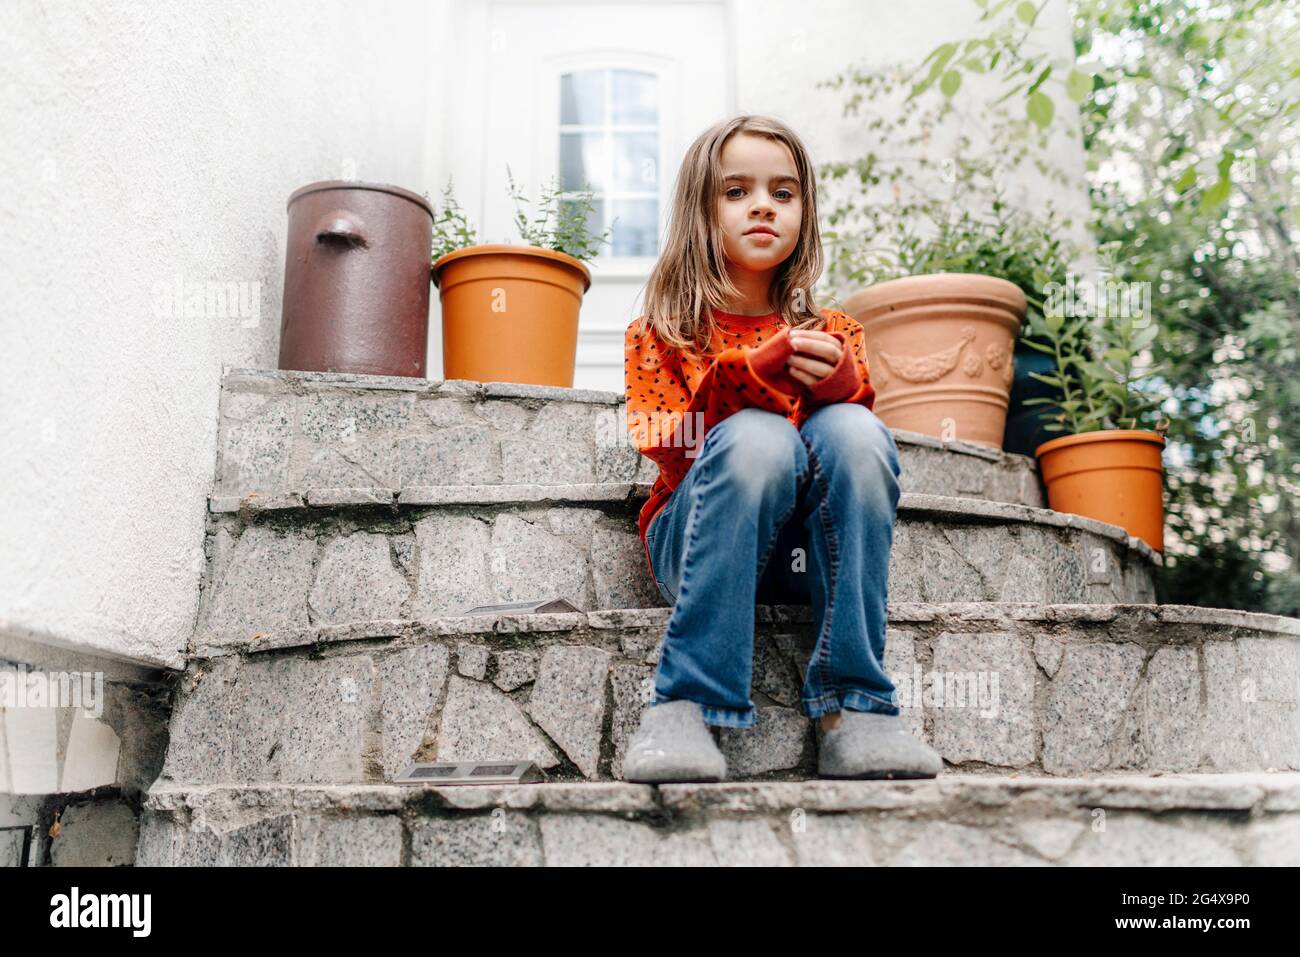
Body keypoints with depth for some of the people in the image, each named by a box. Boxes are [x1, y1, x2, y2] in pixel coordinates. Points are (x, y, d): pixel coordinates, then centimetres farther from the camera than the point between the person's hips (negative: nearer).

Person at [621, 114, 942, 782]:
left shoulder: (833, 333, 13)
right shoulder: (662, 332, 7)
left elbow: (861, 452, 2)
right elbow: (671, 451, -9)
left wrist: (839, 387, -19)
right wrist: (758, 371, -22)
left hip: (807, 549, 2)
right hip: (696, 539, -2)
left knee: (853, 429, -27)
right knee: (759, 437, -32)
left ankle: (850, 710, -28)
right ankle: (684, 706, -33)